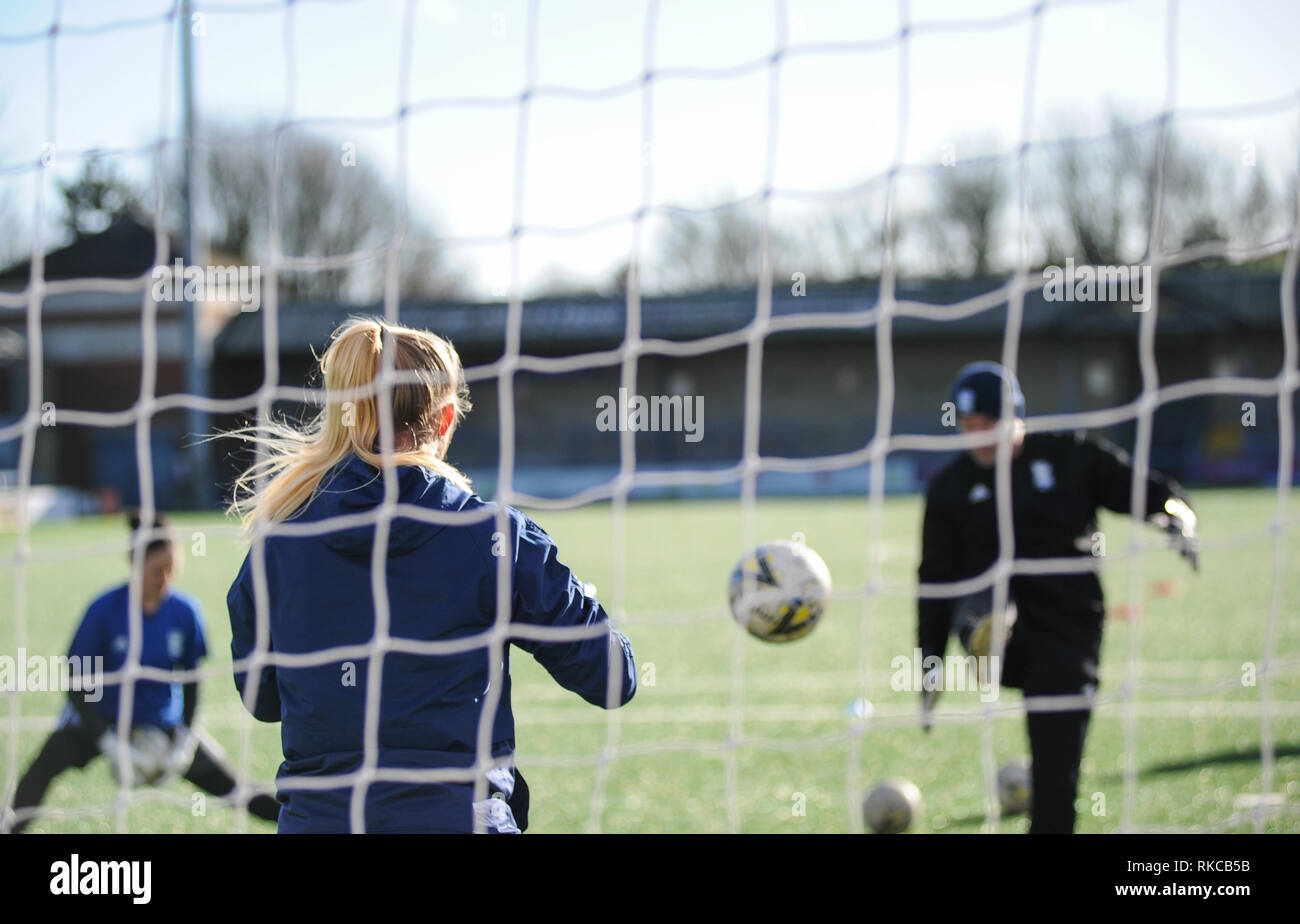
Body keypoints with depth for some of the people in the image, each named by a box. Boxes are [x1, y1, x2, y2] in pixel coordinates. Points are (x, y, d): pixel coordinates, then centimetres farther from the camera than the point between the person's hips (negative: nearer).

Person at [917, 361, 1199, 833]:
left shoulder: (1070, 457, 4)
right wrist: (930, 660, 9)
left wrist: (1176, 516, -17)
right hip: (1000, 613, 2)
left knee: (1056, 776, -5)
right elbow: (936, 577, 12)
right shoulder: (951, 485, 8)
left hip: (1067, 630, -2)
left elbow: (1150, 492, 6)